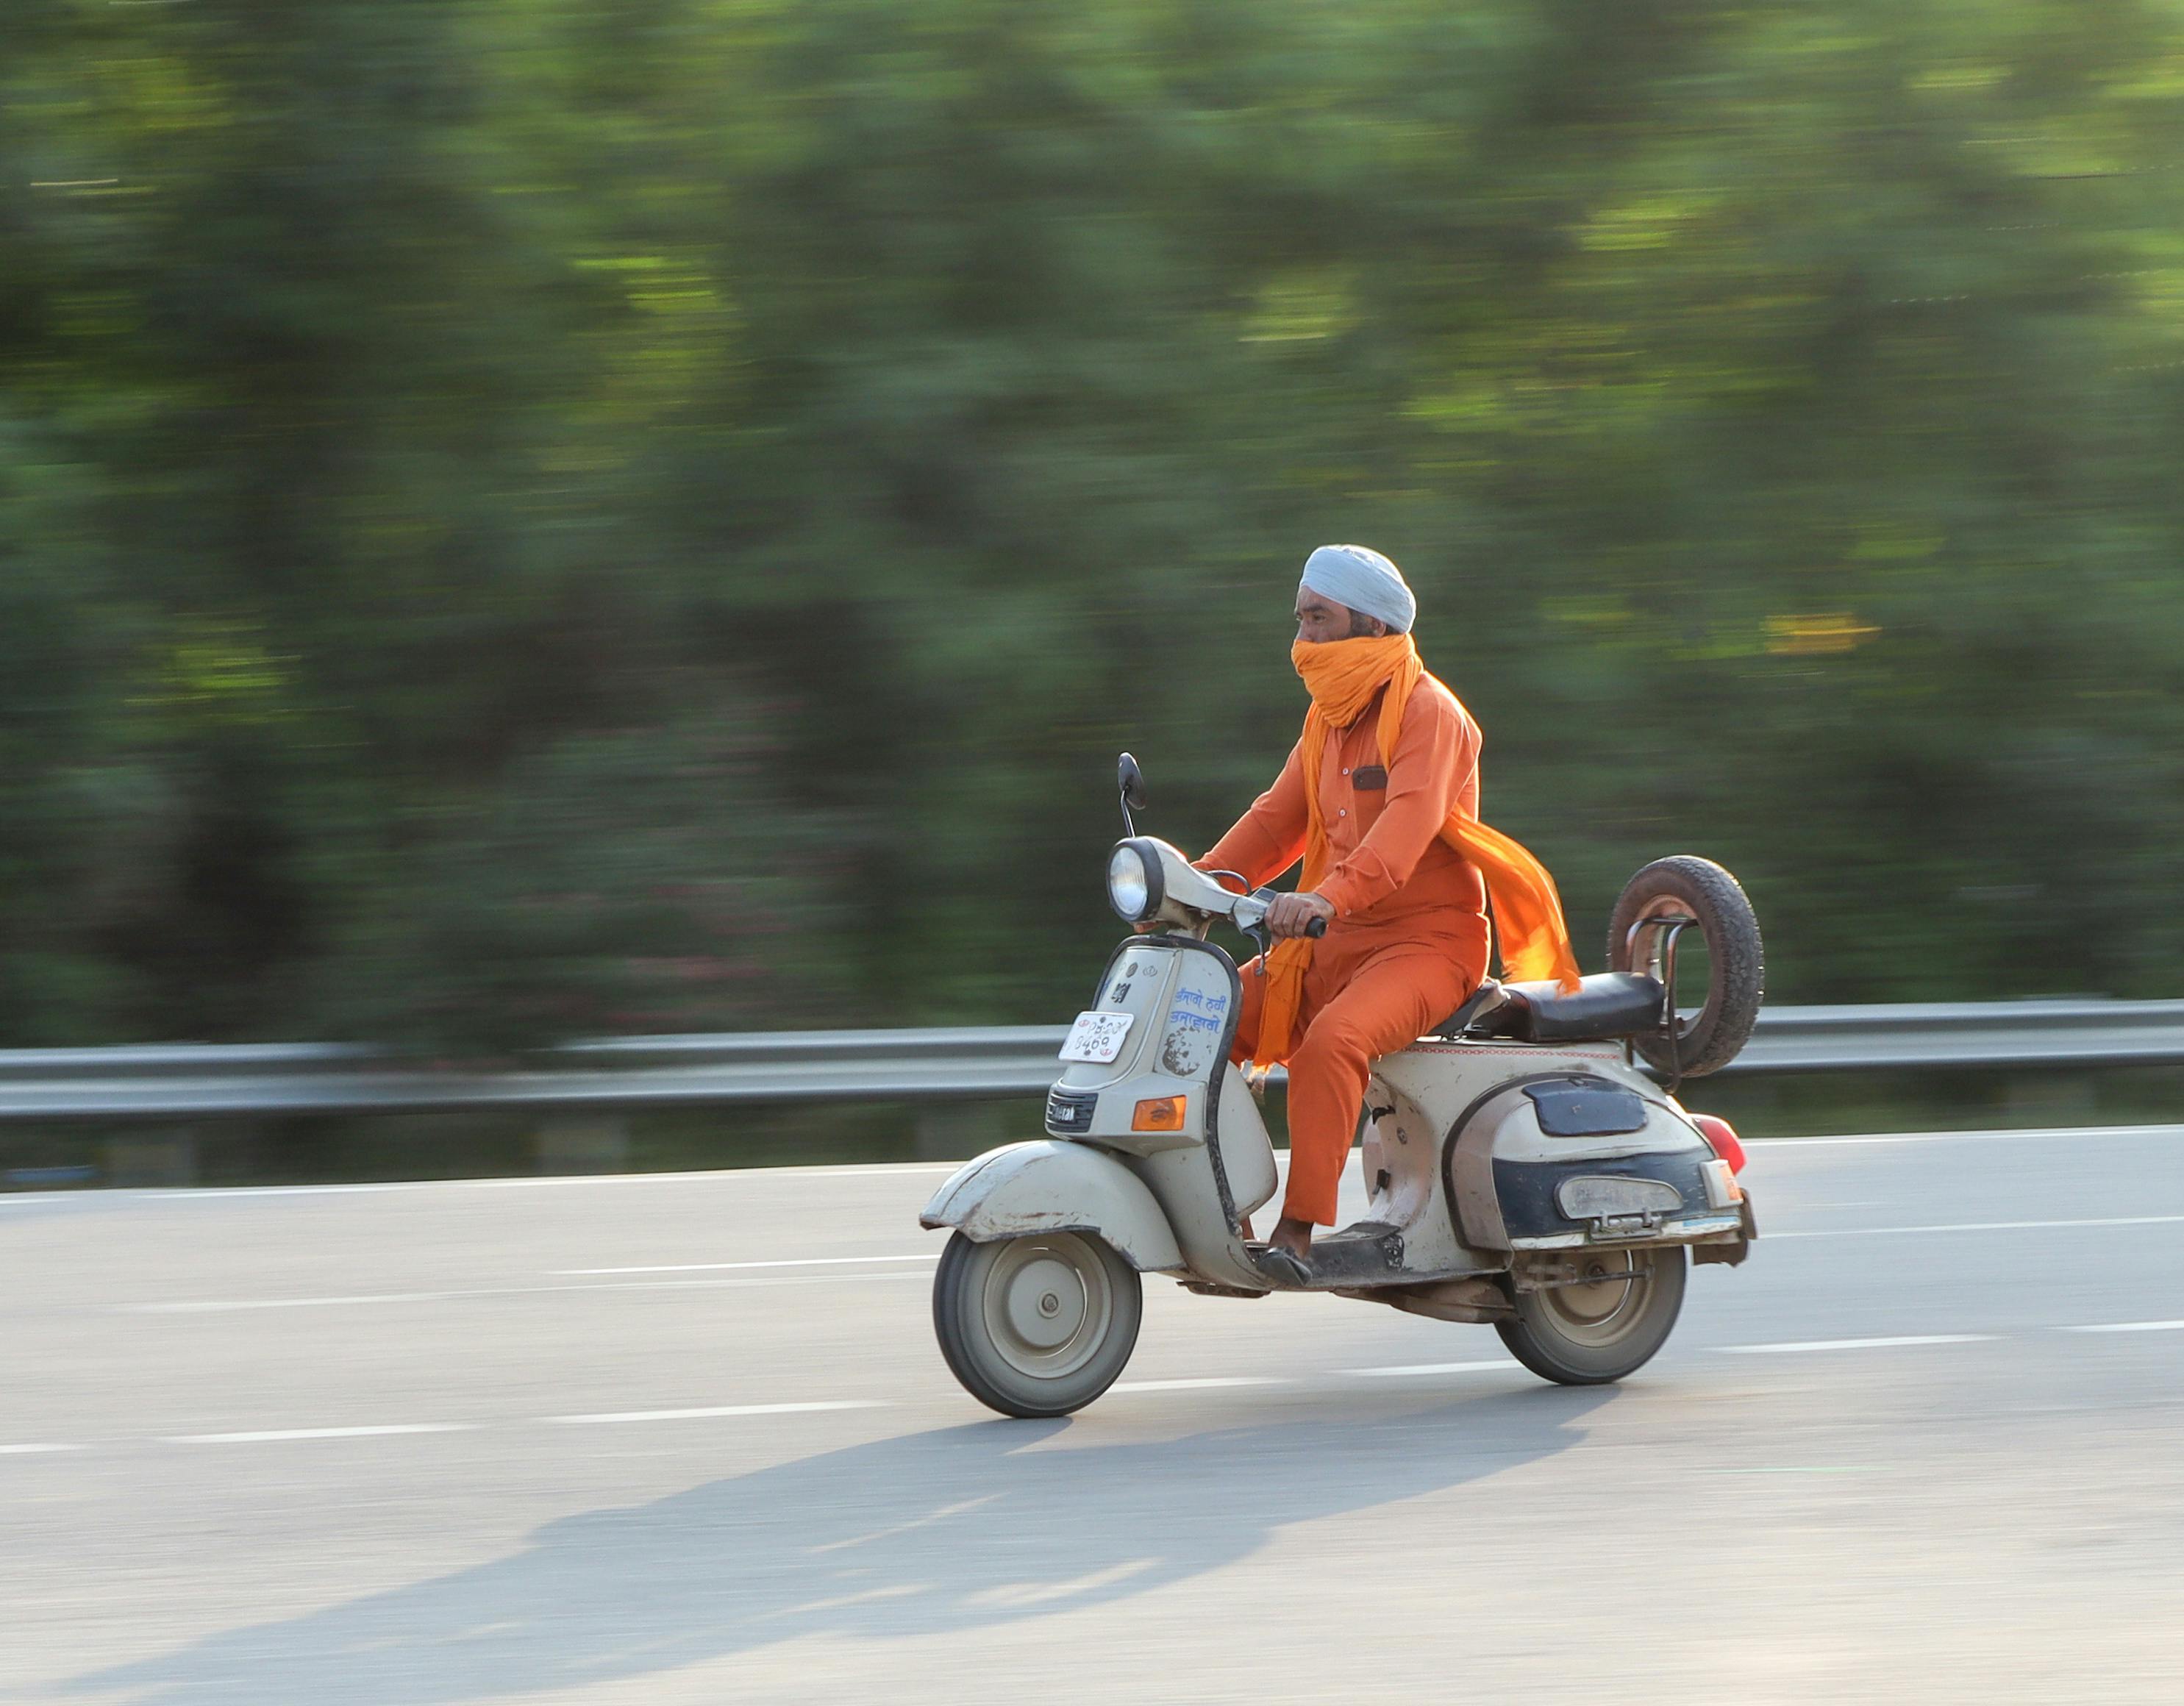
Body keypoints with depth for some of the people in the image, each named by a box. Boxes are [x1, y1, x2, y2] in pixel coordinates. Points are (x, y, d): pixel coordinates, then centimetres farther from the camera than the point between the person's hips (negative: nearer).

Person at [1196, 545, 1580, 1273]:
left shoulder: (1428, 711, -12)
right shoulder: (1328, 716, 16)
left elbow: (1410, 820, -28)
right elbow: (1279, 818, 15)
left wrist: (1328, 897, -44)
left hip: (1428, 940, -9)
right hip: (1336, 942, 9)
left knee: (1331, 1040, -35)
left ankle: (1298, 1231, -35)